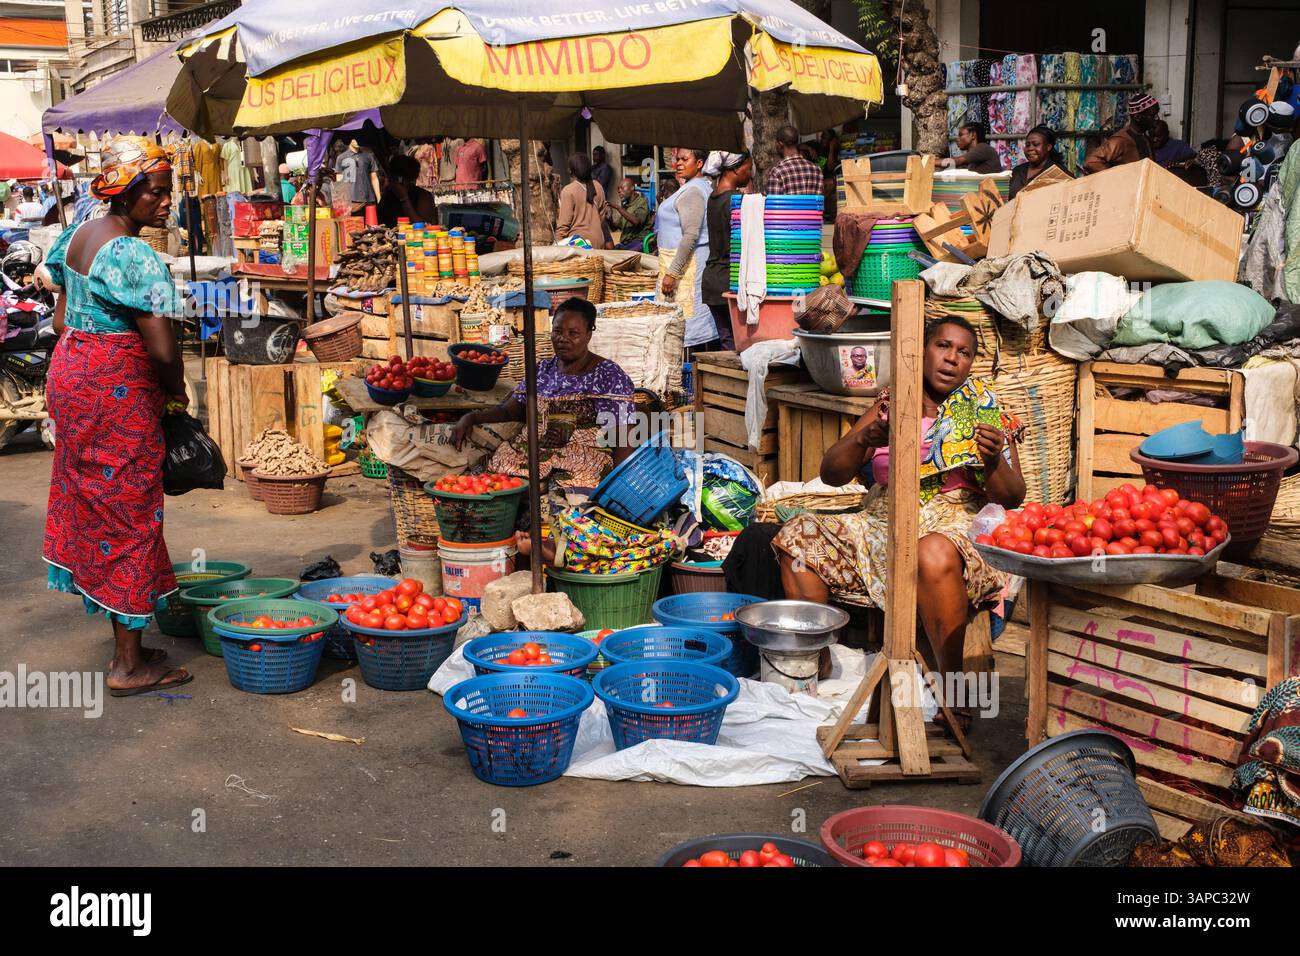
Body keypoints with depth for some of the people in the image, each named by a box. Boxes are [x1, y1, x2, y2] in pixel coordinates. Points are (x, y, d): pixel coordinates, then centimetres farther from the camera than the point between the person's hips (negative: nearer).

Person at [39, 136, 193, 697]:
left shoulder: (79, 236, 9)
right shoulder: (137, 258, -20)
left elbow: (62, 319, 15)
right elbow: (162, 351, -24)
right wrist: (176, 393, -5)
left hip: (68, 372, 9)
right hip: (117, 391, -9)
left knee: (89, 504, 15)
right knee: (127, 514, -1)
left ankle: (125, 644, 26)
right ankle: (129, 666, 7)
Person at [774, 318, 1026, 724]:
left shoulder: (985, 411, 5)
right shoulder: (889, 406, 13)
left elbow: (1012, 497, -2)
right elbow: (831, 473, 3)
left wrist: (993, 461, -23)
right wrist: (868, 437, -17)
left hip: (955, 524, -4)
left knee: (934, 554, -39)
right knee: (797, 536, -13)